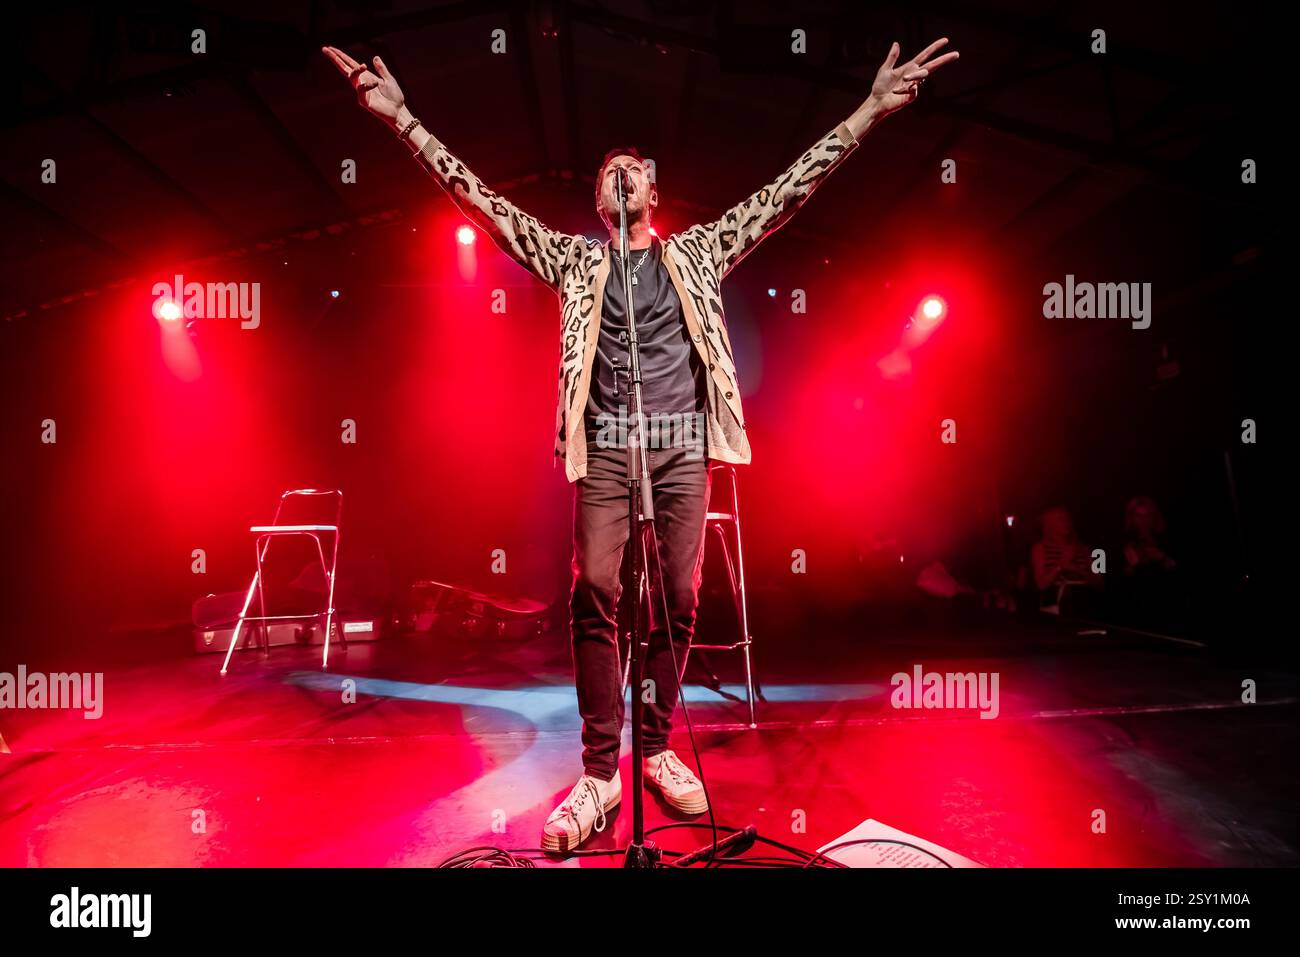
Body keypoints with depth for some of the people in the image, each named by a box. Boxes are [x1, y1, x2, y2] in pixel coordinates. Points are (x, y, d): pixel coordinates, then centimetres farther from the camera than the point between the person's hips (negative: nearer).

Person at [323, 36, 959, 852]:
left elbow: (785, 193, 12)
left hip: (685, 446, 1)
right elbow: (484, 202, 10)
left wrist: (870, 111, 7)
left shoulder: (698, 252, 16)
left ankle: (658, 749, 17)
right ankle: (599, 771, -1)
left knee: (679, 598, 1)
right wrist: (405, 120, 4)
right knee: (595, 590, -12)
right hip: (607, 446, -1)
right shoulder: (574, 258, 15)